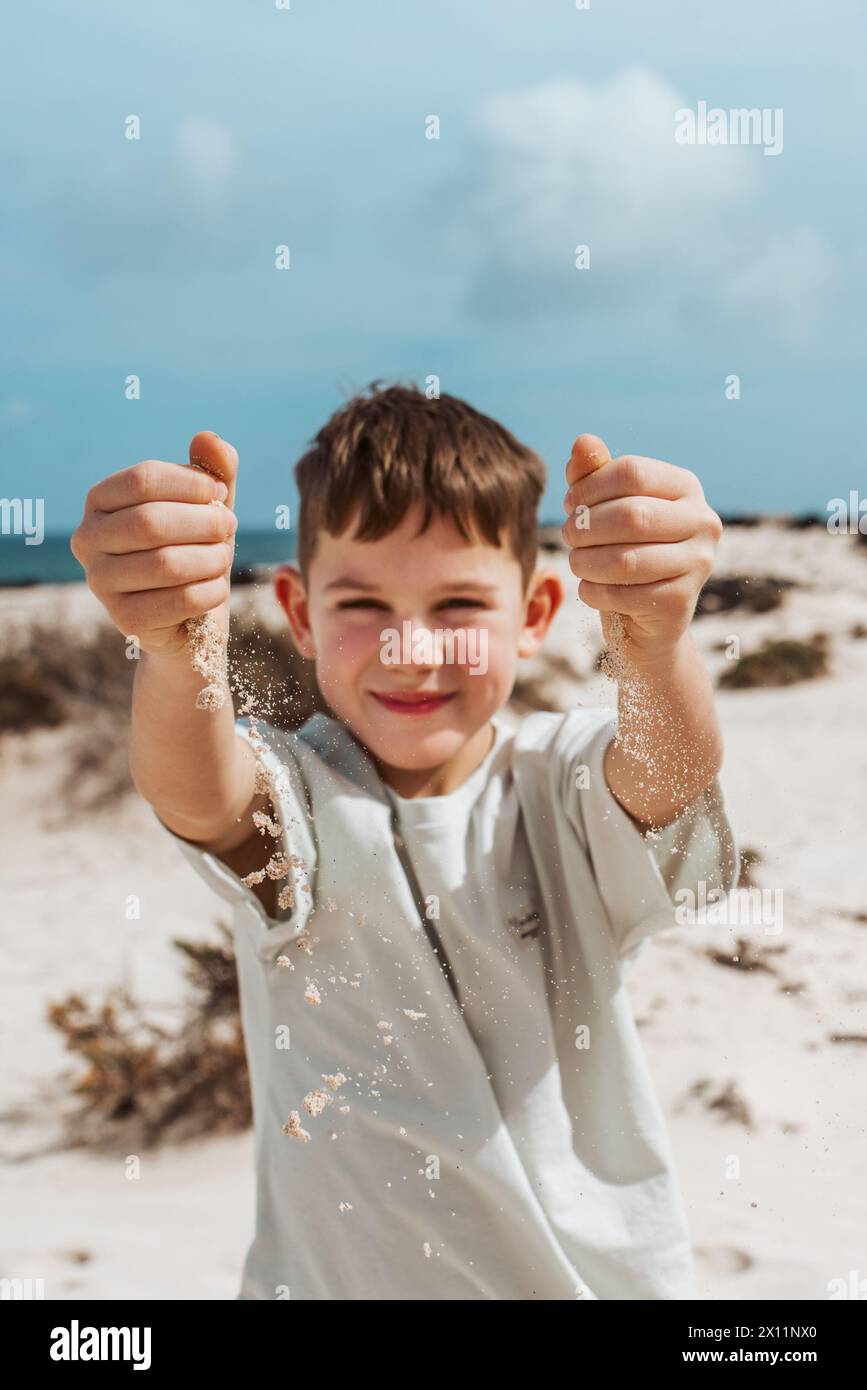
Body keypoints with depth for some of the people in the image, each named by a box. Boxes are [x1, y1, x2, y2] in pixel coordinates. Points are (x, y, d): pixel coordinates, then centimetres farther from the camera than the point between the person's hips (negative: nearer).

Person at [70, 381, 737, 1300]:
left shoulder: (567, 784, -11)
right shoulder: (289, 793, -13)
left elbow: (674, 772, -33)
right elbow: (194, 794, -35)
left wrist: (655, 638, -56)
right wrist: (176, 651, -58)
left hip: (607, 1265, 1)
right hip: (339, 1274, 0)